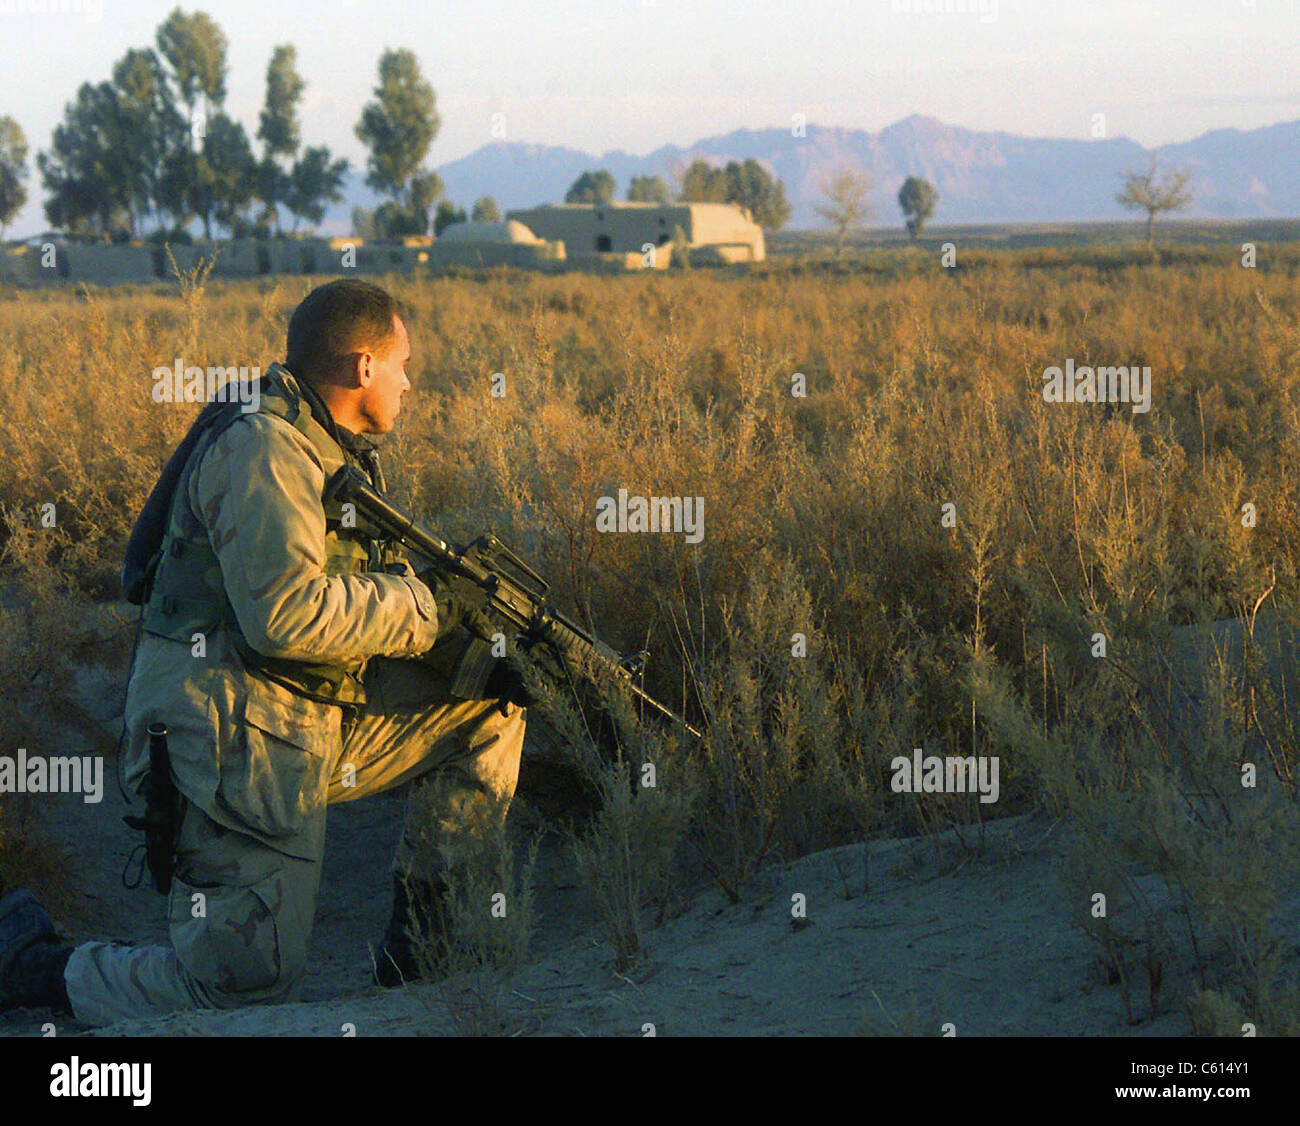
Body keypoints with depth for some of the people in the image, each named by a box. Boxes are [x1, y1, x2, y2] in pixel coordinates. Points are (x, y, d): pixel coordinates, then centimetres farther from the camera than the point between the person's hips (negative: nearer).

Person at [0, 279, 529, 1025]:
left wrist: (482, 639, -2)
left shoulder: (341, 453, 15)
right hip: (239, 748, -10)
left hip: (315, 726, 10)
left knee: (491, 707, 9)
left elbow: (373, 594, 14)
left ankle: (419, 917, 14)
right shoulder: (264, 451, -17)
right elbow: (284, 611, -28)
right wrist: (423, 605, -18)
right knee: (246, 987, -11)